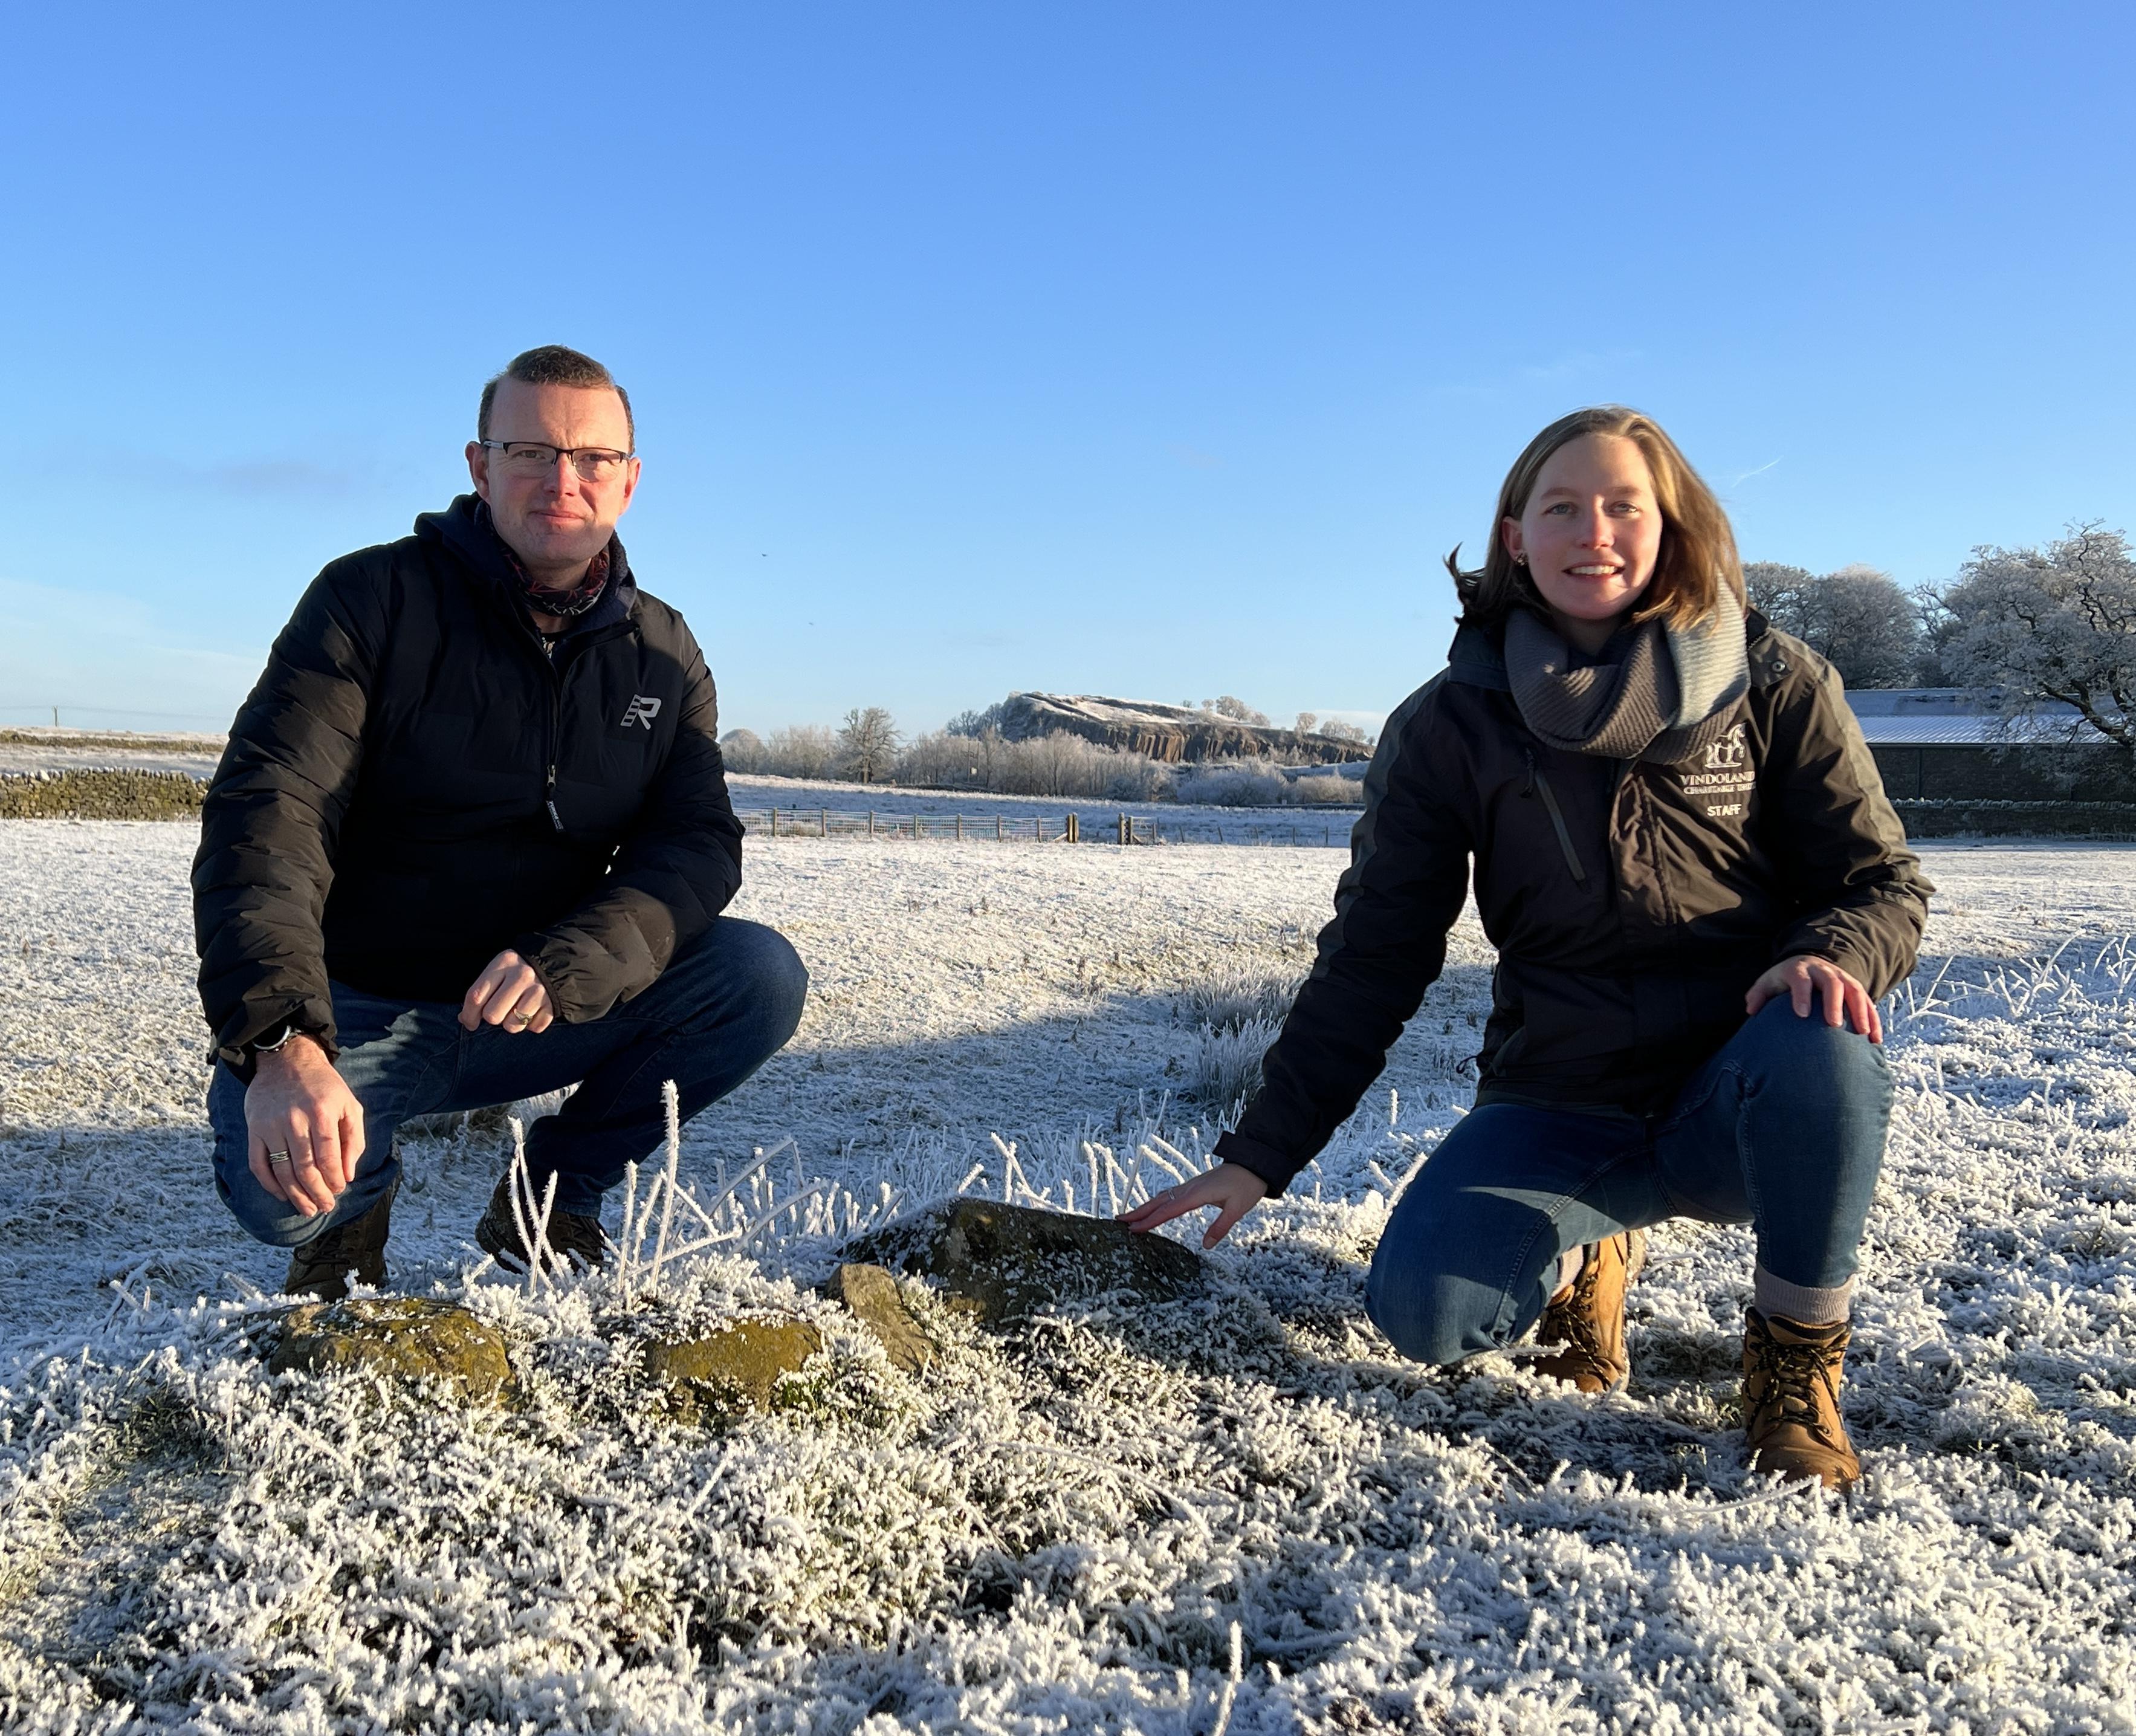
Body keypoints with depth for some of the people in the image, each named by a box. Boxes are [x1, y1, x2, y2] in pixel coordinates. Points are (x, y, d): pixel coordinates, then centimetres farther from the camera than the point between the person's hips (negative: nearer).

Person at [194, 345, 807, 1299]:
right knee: (278, 1180, -33)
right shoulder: (372, 600, -10)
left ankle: (553, 1193, 3)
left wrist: (569, 965, -30)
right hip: (354, 1005, -3)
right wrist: (281, 1044, -38)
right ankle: (354, 1203, 8)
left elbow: (698, 846, -8)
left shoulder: (663, 654, 2)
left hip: (534, 1011, 3)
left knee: (761, 975, -19)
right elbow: (264, 816, -21)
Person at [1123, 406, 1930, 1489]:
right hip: (1558, 1107, 1)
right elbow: (1371, 954, -1)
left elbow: (1884, 879, 3)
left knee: (1819, 1051, -35)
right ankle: (1581, 1255, 14)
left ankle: (1797, 1368, -6)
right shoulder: (1454, 723, -1)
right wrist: (1259, 1155, -5)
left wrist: (1833, 956, -24)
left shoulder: (1775, 686, 0)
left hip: (1744, 1107, 0)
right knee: (1422, 1308, -24)